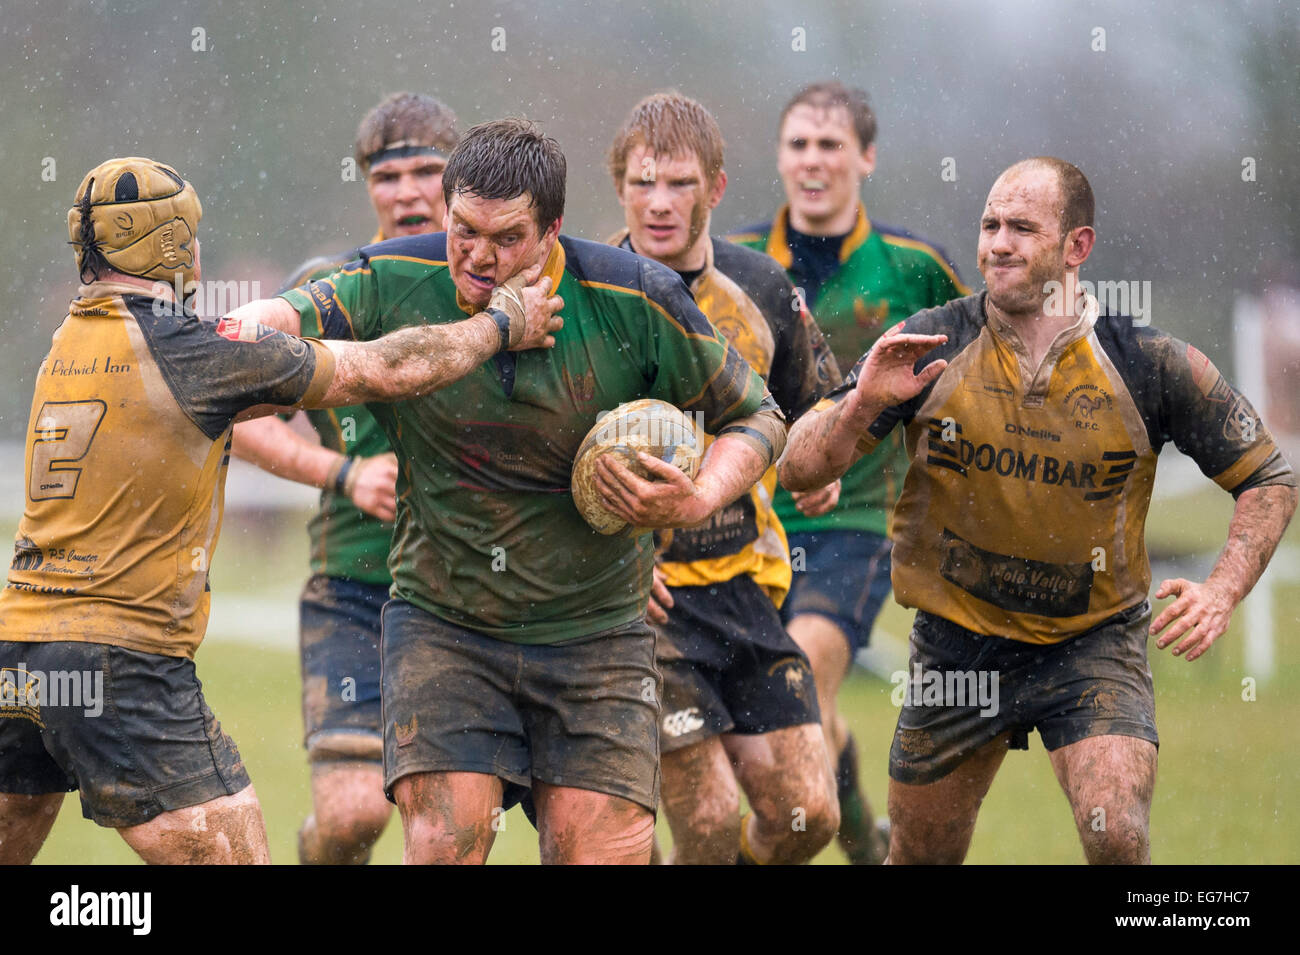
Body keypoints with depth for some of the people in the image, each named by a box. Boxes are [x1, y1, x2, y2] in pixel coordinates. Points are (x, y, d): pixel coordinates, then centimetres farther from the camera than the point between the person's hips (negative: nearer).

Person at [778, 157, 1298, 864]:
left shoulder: (1150, 366, -11)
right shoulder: (929, 348, -9)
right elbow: (800, 470, -8)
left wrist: (1222, 591, -15)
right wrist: (863, 402, -28)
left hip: (1094, 643, -2)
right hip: (955, 642, 2)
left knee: (1116, 835, -23)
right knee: (921, 853, 13)